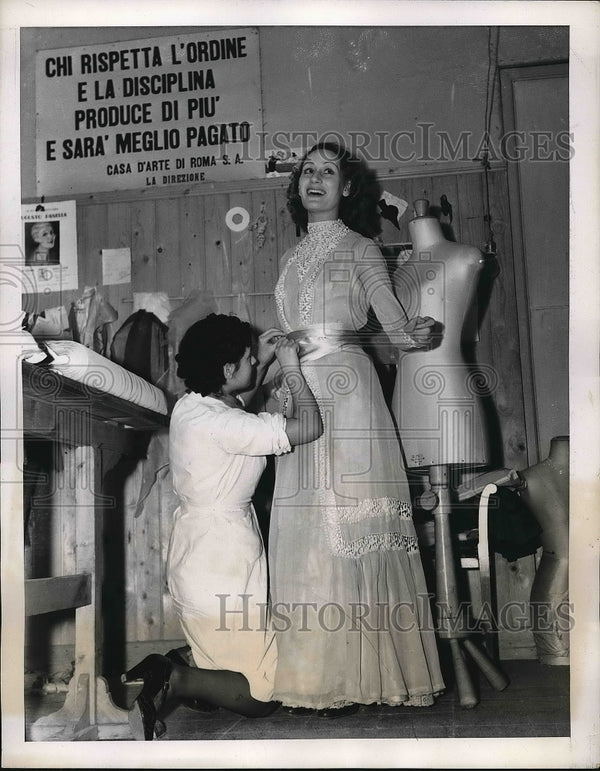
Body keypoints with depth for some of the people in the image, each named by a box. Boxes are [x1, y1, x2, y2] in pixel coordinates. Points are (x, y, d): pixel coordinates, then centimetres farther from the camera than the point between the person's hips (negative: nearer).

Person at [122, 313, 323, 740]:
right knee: (262, 696, 1)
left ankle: (171, 663, 12)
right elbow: (309, 427, -25)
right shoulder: (218, 423, -26)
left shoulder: (192, 404, 2)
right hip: (222, 565, -10)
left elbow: (239, 404, 26)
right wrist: (292, 367, -11)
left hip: (194, 555, 10)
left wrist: (265, 361, 15)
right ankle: (172, 679, -8)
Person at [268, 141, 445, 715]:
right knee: (301, 526, 0)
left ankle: (353, 673, -4)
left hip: (346, 386, -5)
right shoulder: (291, 257, 21)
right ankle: (310, 674, 6)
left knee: (348, 519, -9)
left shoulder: (361, 248, 7)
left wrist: (409, 333, -25)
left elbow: (388, 311, -5)